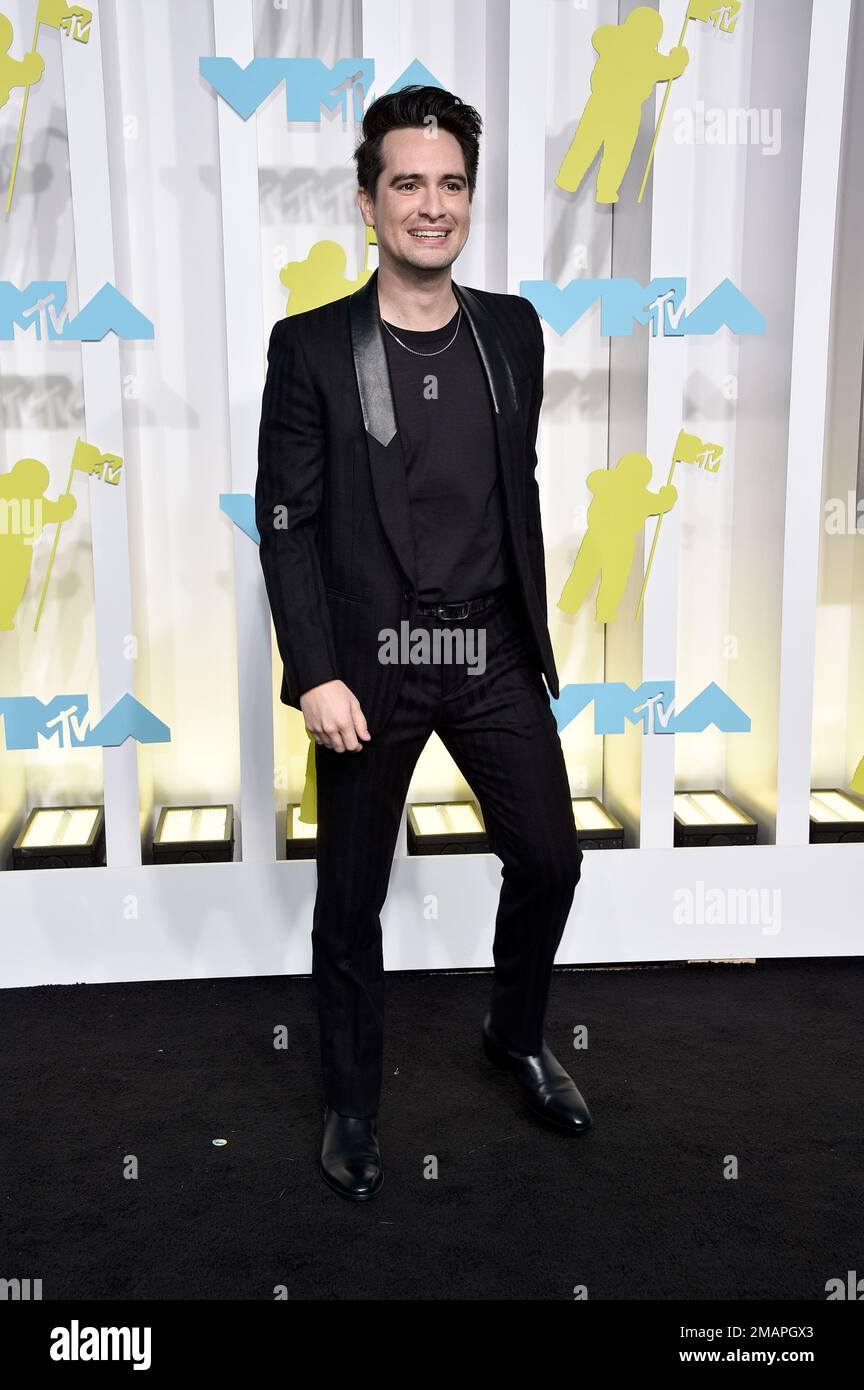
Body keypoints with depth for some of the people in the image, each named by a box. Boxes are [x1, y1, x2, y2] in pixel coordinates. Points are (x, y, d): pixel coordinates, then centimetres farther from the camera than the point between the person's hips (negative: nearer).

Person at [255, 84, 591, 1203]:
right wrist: (316, 675, -14)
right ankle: (351, 1104, 31)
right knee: (351, 903, 9)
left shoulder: (514, 330, 6)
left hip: (494, 657, 4)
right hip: (369, 663, -3)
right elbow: (285, 522, -7)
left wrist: (532, 631, 14)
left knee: (550, 859, 11)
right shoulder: (311, 346, -5)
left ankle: (517, 1036, 40)